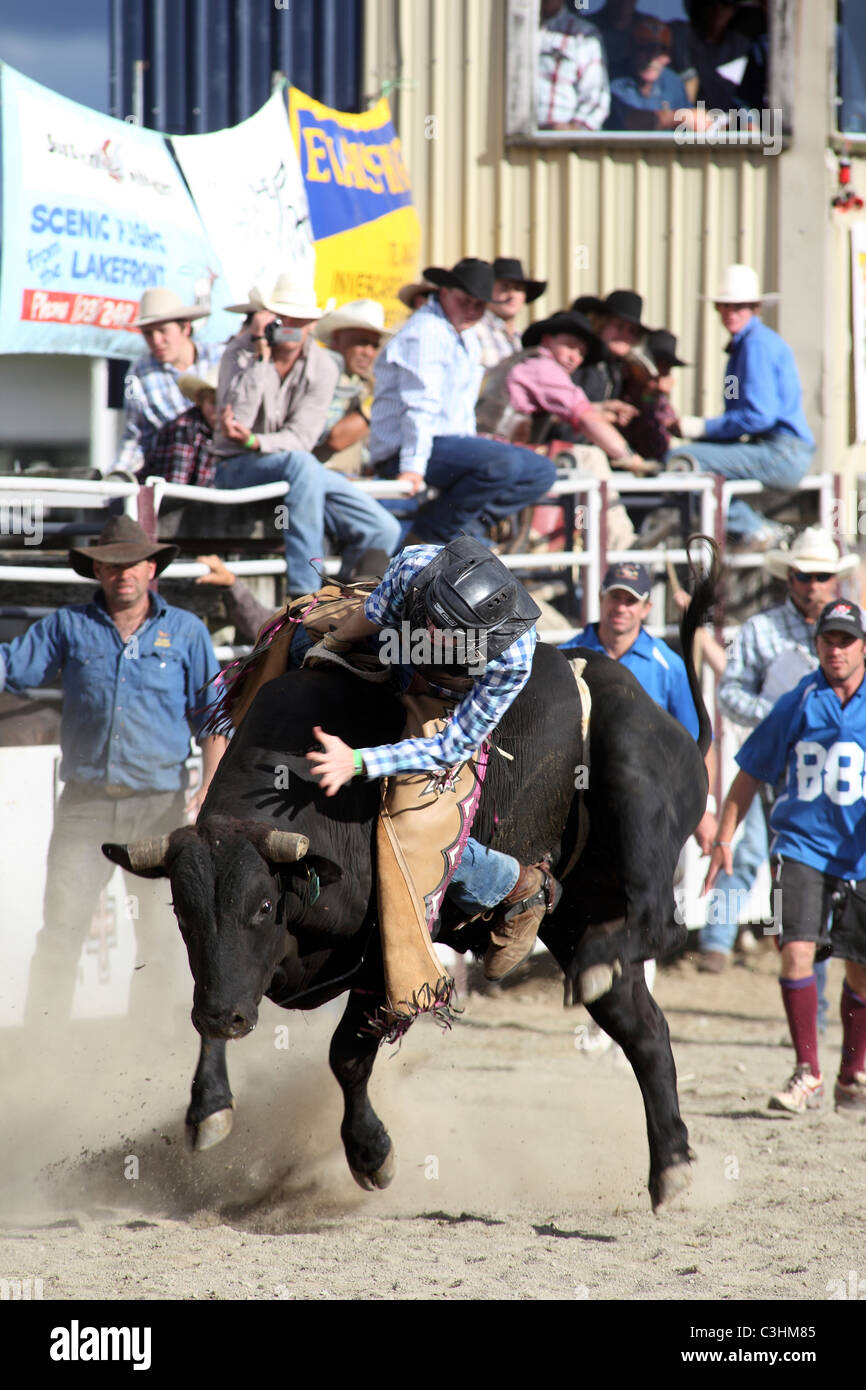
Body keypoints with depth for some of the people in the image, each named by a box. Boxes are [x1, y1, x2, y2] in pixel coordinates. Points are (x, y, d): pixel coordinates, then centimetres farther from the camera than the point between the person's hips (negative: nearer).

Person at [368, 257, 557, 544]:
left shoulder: (468, 339, 20)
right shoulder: (425, 331, -11)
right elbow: (420, 404, -20)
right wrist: (413, 467, -26)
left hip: (452, 443, 10)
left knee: (542, 472, 2)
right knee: (504, 462, -31)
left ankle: (468, 524, -6)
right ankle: (433, 529, -18)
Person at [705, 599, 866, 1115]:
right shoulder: (798, 704, 2)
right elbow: (752, 772, 10)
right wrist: (724, 839, 7)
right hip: (802, 845, 0)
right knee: (797, 951, -16)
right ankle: (807, 1073, -8)